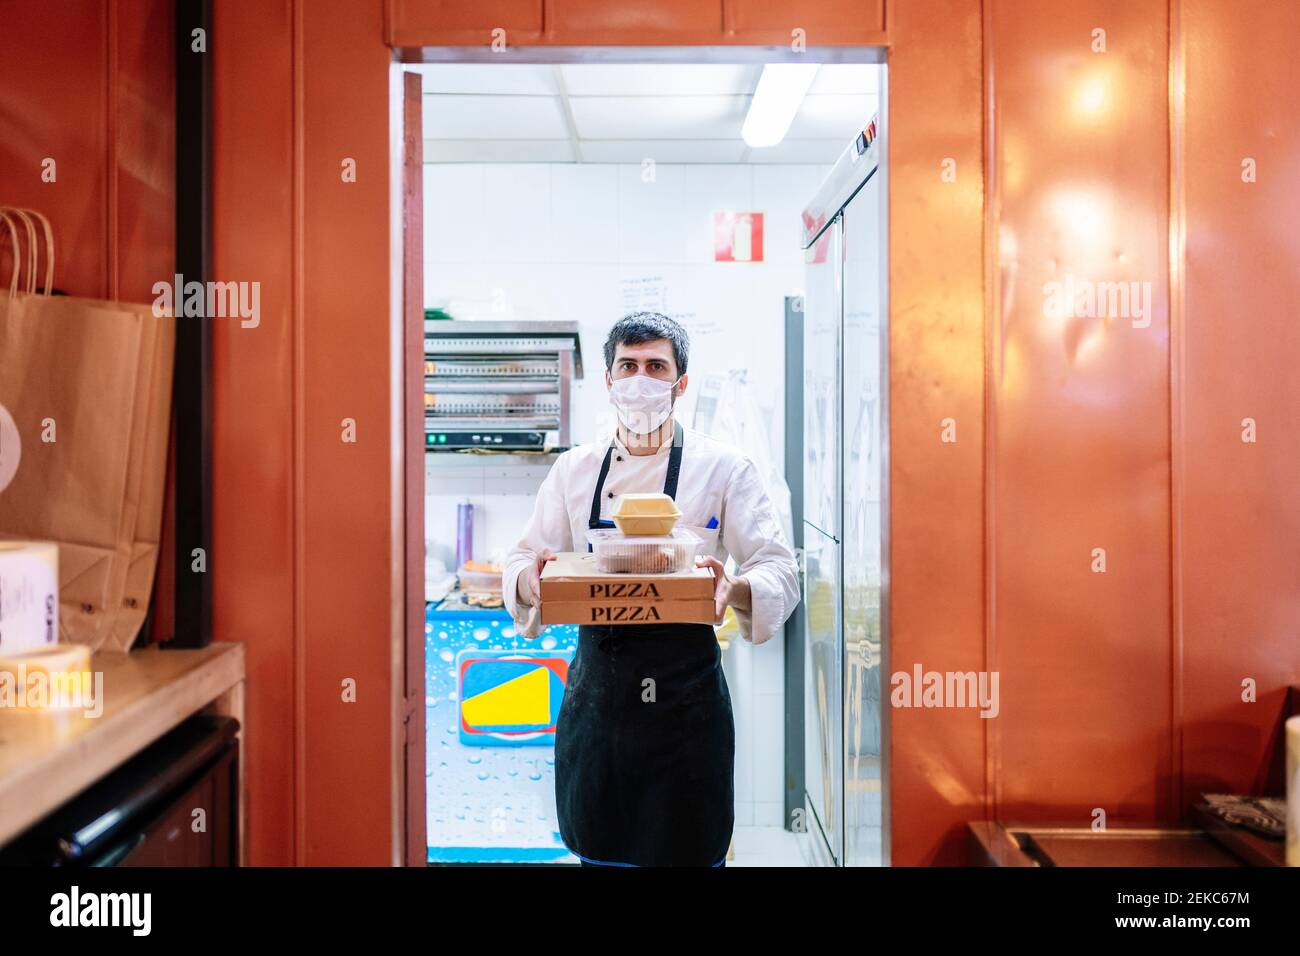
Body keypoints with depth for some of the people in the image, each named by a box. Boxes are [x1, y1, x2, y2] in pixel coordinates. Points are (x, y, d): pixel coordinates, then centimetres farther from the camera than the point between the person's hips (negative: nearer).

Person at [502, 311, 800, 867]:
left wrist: (736, 588, -28)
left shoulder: (724, 468, -2)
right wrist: (530, 579, -16)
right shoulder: (574, 469, 7)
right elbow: (523, 562, 8)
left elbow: (779, 572, -6)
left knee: (687, 852, 7)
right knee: (598, 851, 13)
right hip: (594, 690, 3)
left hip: (685, 694, -2)